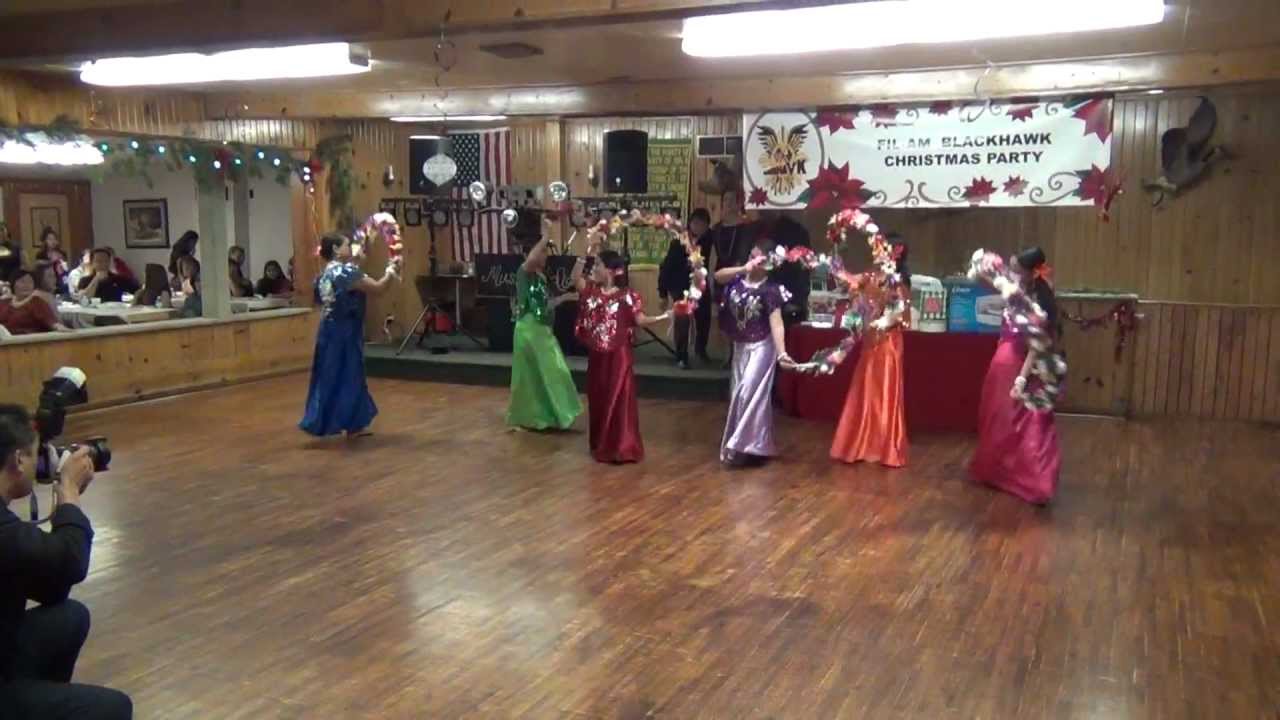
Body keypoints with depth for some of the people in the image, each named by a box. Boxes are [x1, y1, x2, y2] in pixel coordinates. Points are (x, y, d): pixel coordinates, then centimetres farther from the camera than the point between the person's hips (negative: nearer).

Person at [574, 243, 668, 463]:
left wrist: (662, 317, -24)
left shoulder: (627, 296, -10)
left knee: (619, 399, -1)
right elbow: (575, 278, -8)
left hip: (618, 355, -5)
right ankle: (601, 445, 27)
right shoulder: (592, 290, 4)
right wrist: (586, 254, -15)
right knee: (598, 399, 13)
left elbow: (640, 319, -10)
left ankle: (621, 447, 6)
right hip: (597, 355, 6)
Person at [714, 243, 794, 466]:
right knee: (739, 393, 12)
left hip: (761, 347, -6)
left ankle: (743, 444, 1)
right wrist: (743, 269, -32)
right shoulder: (738, 280, -2)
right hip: (740, 346, 6)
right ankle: (741, 442, 25)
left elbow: (776, 322, -24)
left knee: (750, 393, -9)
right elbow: (718, 275, -20)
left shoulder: (770, 289, -16)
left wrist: (782, 352, -35)